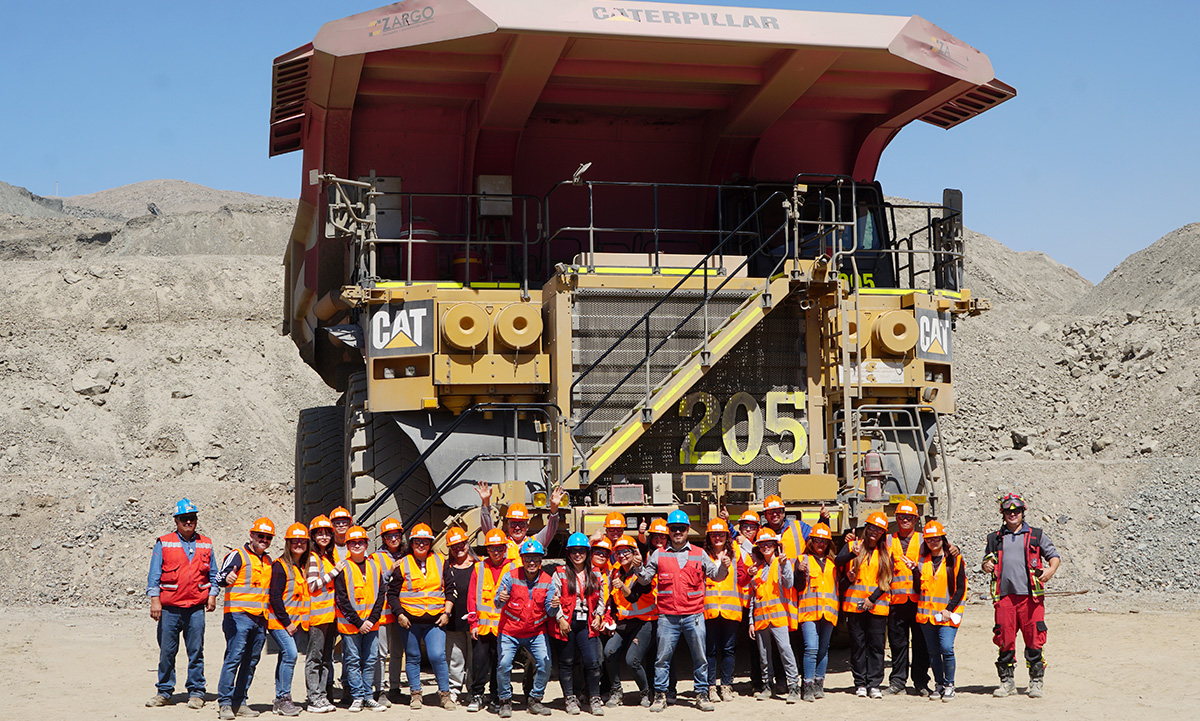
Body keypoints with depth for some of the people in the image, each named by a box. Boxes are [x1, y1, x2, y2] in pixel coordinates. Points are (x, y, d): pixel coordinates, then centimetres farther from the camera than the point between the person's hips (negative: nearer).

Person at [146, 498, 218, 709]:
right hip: (169, 607, -1)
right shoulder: (163, 544, 5)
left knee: (196, 651, 1)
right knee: (167, 651, 2)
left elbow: (213, 573, 16)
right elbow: (154, 574, 2)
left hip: (196, 607, 1)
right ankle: (164, 692, 13)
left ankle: (196, 693, 9)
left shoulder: (205, 544, 12)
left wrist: (212, 595, 4)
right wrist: (154, 599, -6)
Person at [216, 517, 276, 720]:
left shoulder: (268, 562, 19)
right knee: (234, 657, -12)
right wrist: (227, 578, -40)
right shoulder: (238, 556, -2)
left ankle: (239, 702, 13)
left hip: (260, 619, 7)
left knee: (250, 662, 7)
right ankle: (225, 703, -10)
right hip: (239, 615, -7)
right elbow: (222, 576, -18)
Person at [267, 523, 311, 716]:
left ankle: (280, 701, 14)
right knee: (290, 654, -18)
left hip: (294, 622, 7)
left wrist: (299, 621, 10)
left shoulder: (304, 567, 13)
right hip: (279, 620, -7)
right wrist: (286, 622, -14)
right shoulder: (280, 566, -9)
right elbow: (275, 597, -14)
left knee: (285, 657, 9)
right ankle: (283, 698, -12)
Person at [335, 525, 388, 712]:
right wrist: (358, 623, -13)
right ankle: (357, 697, 8)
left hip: (371, 624, 3)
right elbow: (342, 600, -8)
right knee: (353, 661, 1)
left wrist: (372, 620, -7)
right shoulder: (343, 568, -3)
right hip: (349, 624, -3)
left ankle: (369, 697, 13)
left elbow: (380, 596, 5)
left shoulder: (374, 567, 8)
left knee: (370, 661, 6)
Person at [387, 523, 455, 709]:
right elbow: (392, 593, 5)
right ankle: (415, 694, 20)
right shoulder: (402, 565, 3)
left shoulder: (441, 562, 8)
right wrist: (399, 614, -6)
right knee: (412, 658, 7)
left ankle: (444, 693, 4)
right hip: (409, 620, 0)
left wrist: (446, 612, 2)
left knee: (438, 656, -10)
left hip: (435, 620, 0)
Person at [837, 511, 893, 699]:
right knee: (857, 644, 1)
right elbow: (838, 561, -11)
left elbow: (888, 580, 2)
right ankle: (860, 684, 7)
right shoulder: (853, 546, 8)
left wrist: (873, 598, -9)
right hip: (855, 603, 0)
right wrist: (853, 554, -31)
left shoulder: (886, 553, 10)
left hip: (877, 604, 0)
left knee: (876, 645, -2)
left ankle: (874, 685, 4)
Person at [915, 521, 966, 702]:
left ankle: (949, 686, -2)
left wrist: (949, 609, -10)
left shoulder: (954, 560, 0)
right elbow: (917, 588, 12)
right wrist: (915, 570, -4)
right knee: (933, 651, 6)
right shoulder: (921, 561, 12)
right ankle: (939, 685, 17)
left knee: (946, 648, -15)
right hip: (926, 612, 4)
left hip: (948, 613, -4)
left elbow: (960, 588, -2)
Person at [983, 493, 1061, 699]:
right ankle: (1007, 681, 11)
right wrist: (986, 565, 2)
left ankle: (1036, 682, 6)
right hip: (1005, 595, 2)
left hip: (1031, 596, -2)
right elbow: (988, 559, 25)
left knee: (1034, 640, -4)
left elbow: (1054, 556, 14)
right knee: (1005, 640, 1)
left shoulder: (1036, 536, 13)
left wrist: (1051, 569, -6)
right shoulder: (995, 538, 18)